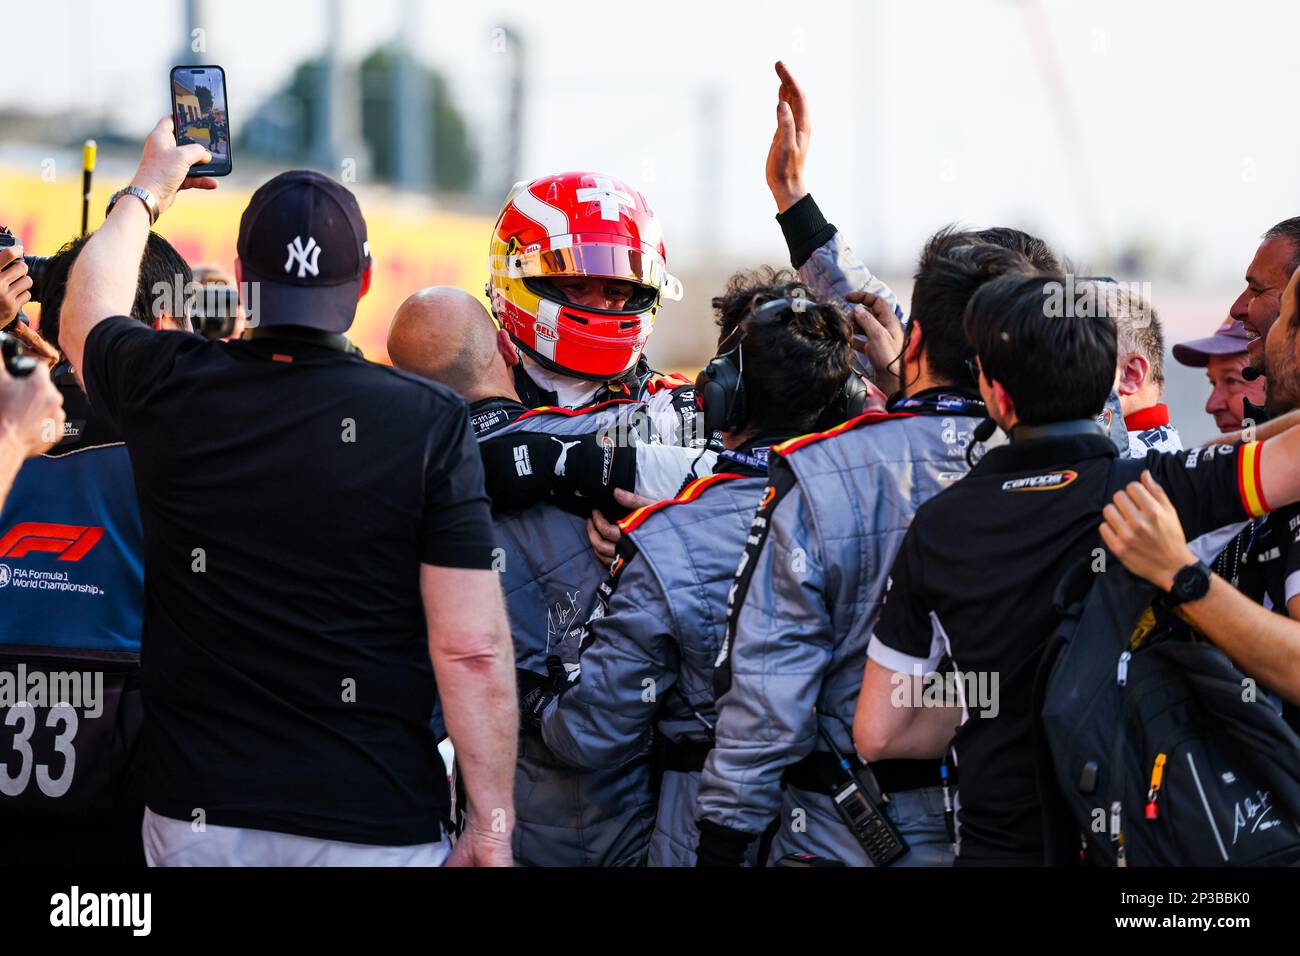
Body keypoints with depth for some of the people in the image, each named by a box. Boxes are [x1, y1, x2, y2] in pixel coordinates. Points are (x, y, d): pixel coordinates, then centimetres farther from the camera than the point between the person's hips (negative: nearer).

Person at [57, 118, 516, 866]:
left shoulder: (171, 392, -3)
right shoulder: (429, 424, -10)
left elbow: (87, 322, 22)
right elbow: (472, 650, -13)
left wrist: (147, 191, 36)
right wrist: (492, 825, -4)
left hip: (200, 818, 2)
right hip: (376, 825, -2)